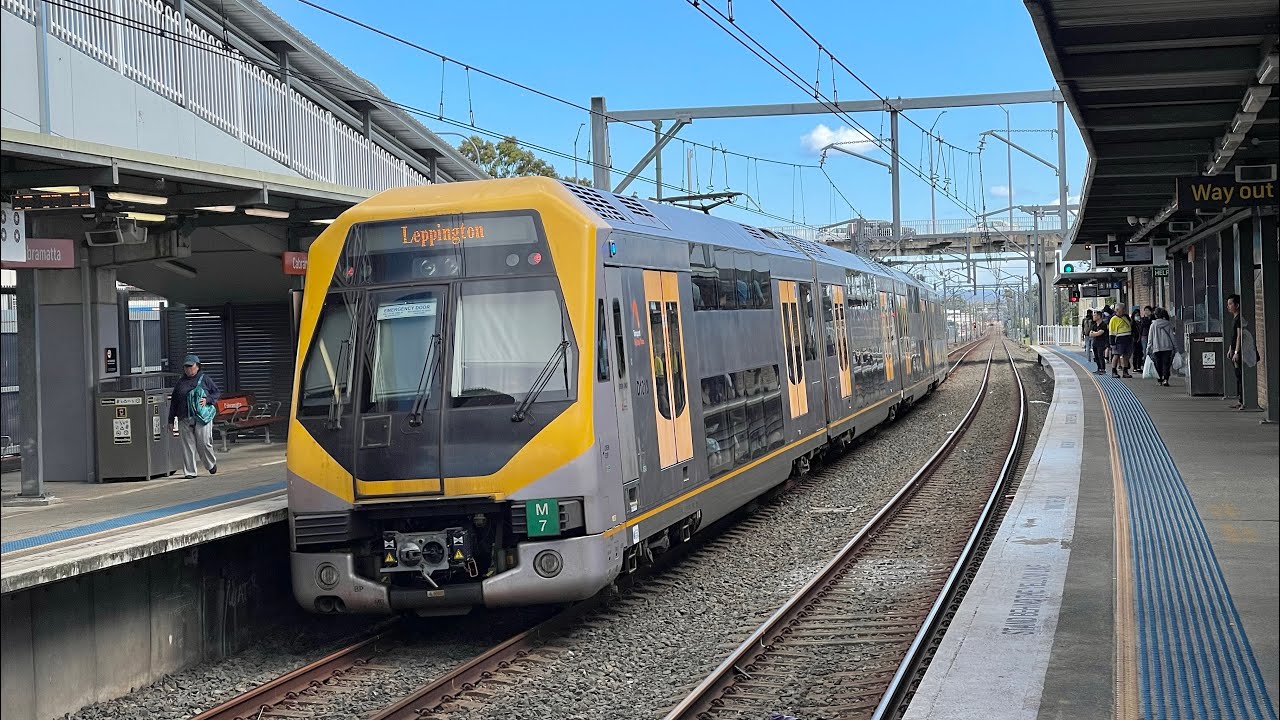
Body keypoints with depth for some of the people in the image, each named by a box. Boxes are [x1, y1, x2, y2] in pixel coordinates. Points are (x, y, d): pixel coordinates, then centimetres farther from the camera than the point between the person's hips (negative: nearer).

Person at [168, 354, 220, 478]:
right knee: (187, 445, 0)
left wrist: (207, 400, -11)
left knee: (204, 443, -7)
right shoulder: (180, 382, 16)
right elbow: (174, 401, 17)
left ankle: (211, 464, 19)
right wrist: (171, 420, 13)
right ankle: (190, 471, 4)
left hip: (202, 417, -3)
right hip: (184, 418, 3)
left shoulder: (205, 379, 8)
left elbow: (217, 393, 9)